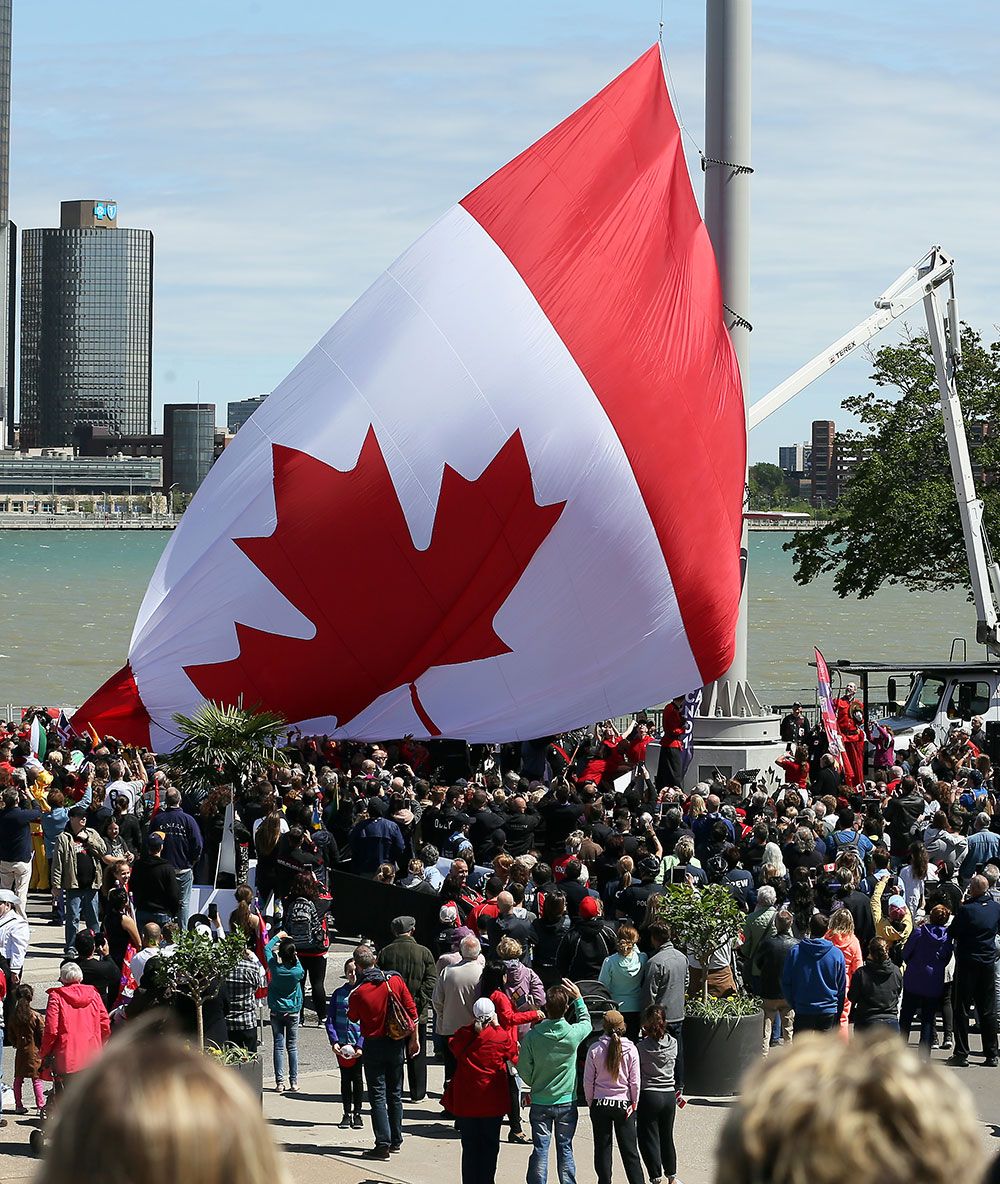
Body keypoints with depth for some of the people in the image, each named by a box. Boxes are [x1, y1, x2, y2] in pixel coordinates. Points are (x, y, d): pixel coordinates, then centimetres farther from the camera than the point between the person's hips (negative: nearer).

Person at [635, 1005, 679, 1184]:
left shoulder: (642, 1046, -14)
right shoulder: (672, 1043, -2)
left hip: (649, 1096, -5)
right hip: (669, 1095, 5)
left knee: (648, 1139, 4)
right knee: (667, 1137, 18)